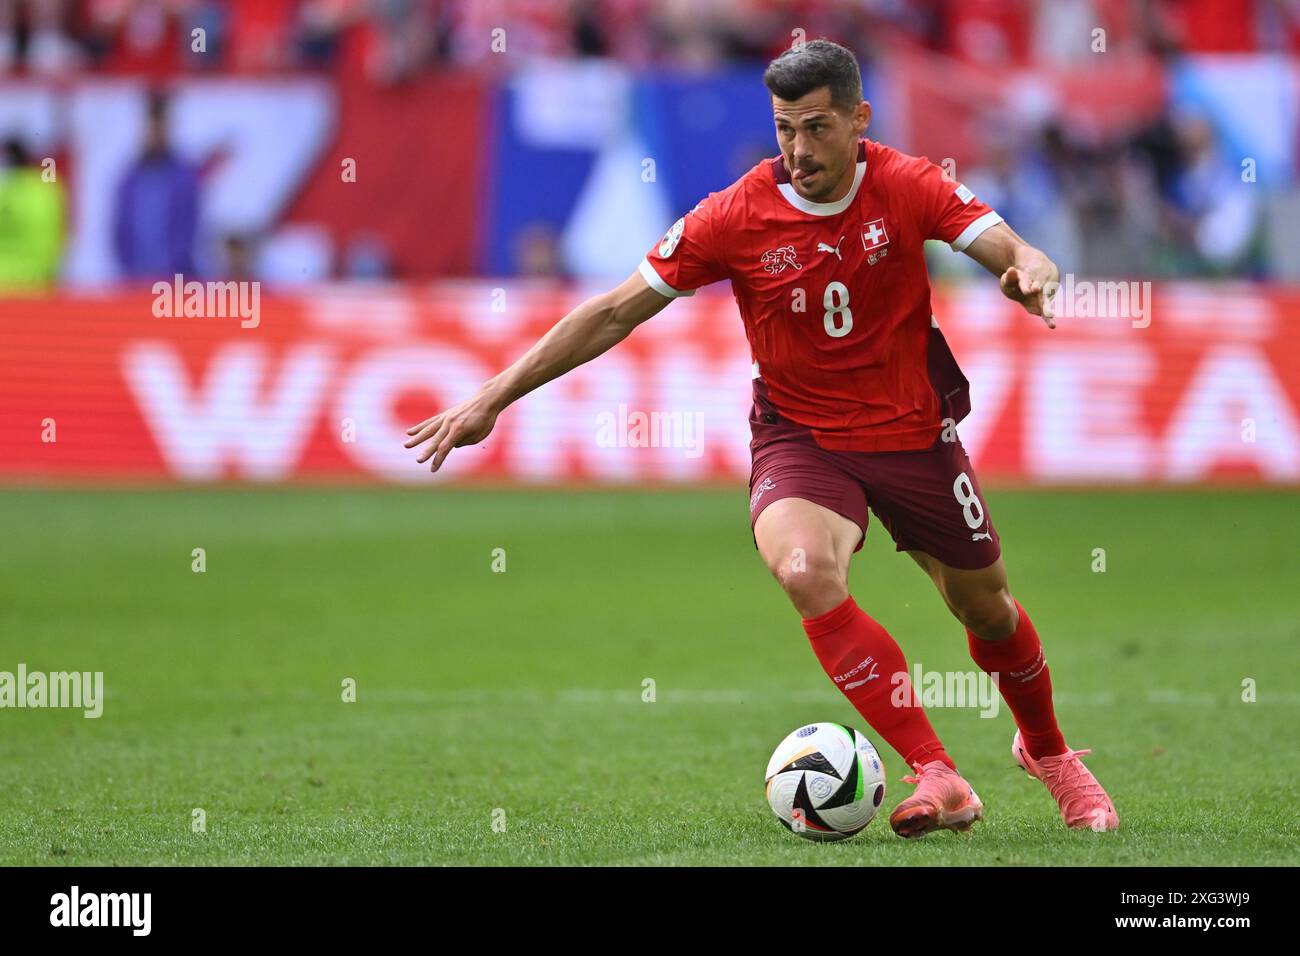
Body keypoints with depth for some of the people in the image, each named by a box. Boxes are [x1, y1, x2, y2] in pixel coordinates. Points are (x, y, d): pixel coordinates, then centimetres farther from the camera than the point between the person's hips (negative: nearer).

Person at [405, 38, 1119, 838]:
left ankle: (1047, 750, 49)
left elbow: (1010, 249, -19)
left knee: (985, 608, 14)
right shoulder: (737, 217, -13)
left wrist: (1031, 270, -45)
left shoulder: (907, 187, -11)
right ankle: (939, 779, -29)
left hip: (914, 432, 1)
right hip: (799, 435, -1)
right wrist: (493, 399, -11)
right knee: (804, 569, -32)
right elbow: (615, 313, -9)